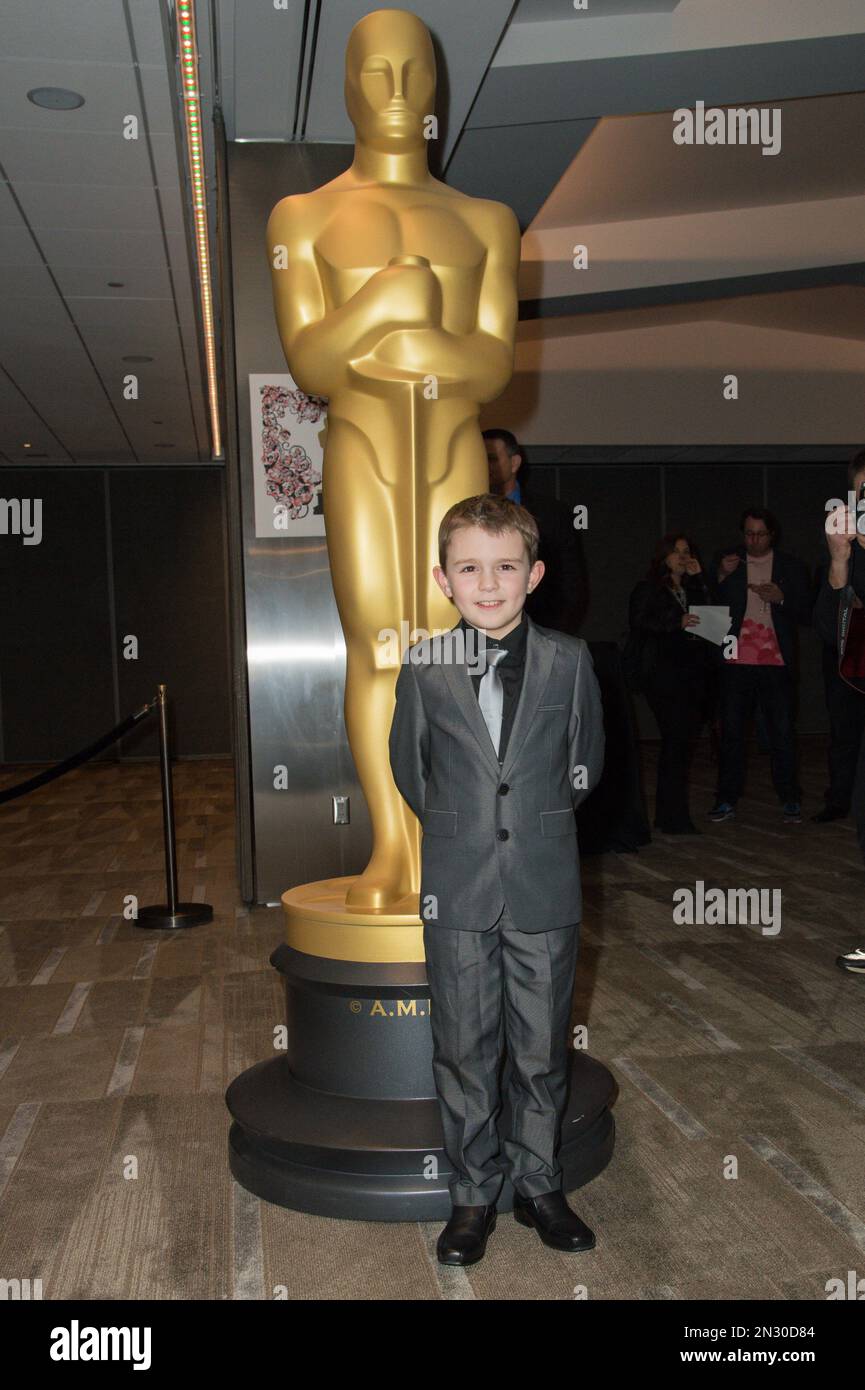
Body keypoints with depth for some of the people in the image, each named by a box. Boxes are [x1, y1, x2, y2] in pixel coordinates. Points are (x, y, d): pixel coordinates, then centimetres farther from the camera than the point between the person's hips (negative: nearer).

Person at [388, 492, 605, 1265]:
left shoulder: (570, 661, -4)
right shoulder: (424, 669, -4)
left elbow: (586, 766, 9)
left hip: (546, 890, 0)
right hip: (457, 891, 0)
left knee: (542, 1050, 13)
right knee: (464, 1051, 11)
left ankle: (538, 1184, 34)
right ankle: (473, 1195, 29)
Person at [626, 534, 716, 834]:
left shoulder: (693, 588, 22)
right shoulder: (648, 589, 4)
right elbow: (638, 623, -9)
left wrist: (698, 580, 5)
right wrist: (677, 623, -18)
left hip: (694, 673, 6)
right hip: (664, 673, -6)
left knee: (677, 742, 8)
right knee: (677, 740, -12)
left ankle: (667, 815, 15)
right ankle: (675, 818, -9)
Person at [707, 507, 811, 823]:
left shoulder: (791, 567, 6)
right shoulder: (729, 563, 7)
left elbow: (807, 613, 5)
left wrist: (781, 598, -13)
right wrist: (722, 578, -13)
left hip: (776, 663, -1)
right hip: (736, 663, 1)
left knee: (782, 732, 2)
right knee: (731, 731, 4)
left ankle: (790, 800, 11)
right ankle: (727, 800, 11)